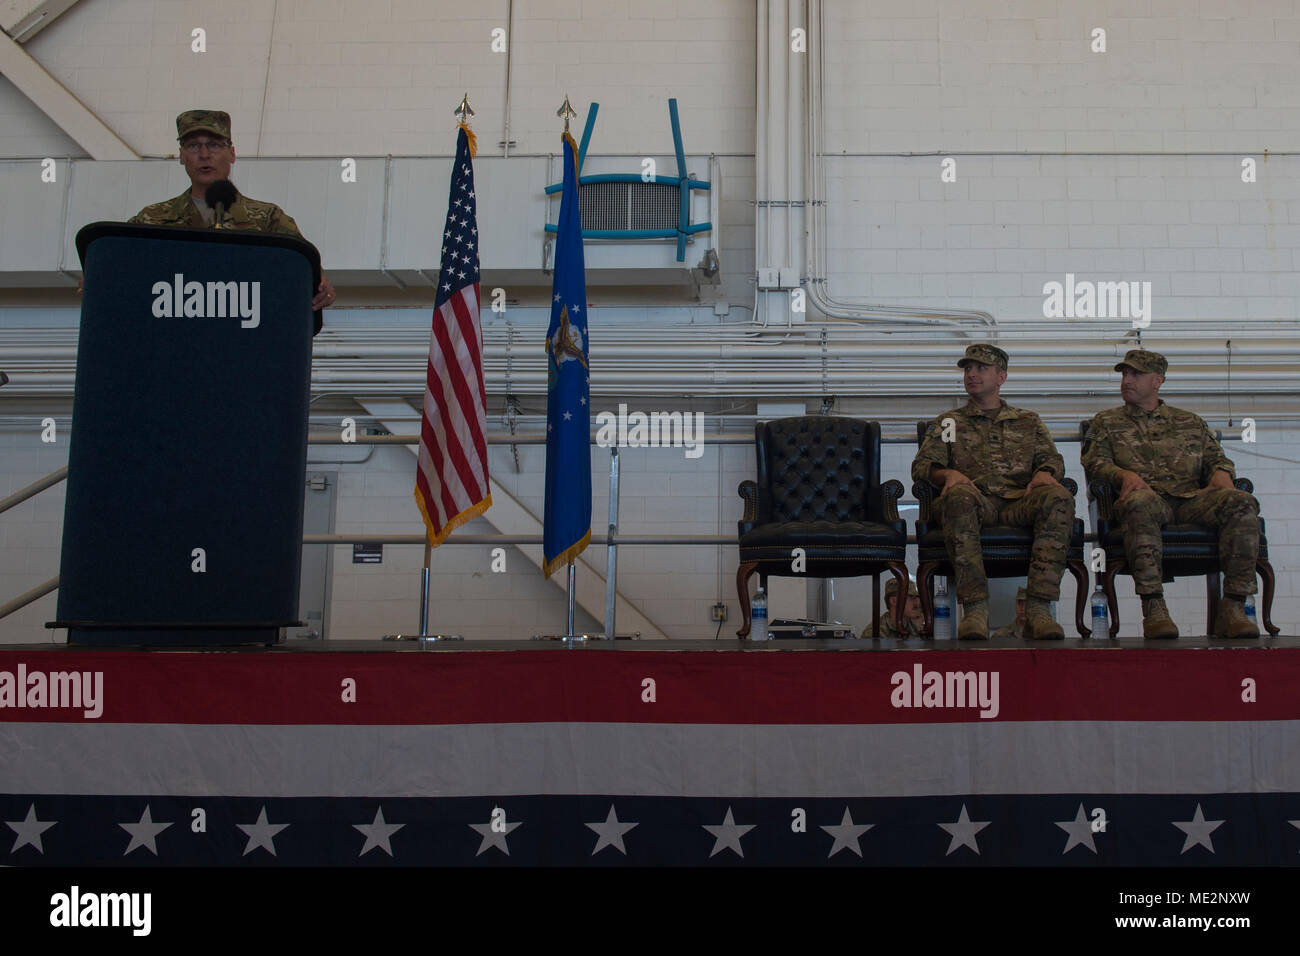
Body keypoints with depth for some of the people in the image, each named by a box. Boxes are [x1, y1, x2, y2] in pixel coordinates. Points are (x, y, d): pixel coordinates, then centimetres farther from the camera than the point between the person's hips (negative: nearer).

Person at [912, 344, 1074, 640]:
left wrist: (1044, 473, -8)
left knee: (1058, 497, -33)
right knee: (959, 495, -39)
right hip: (977, 501, -1)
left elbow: (1052, 459, 18)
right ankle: (975, 609, -40)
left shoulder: (1028, 421, 29)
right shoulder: (949, 422, 25)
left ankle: (1038, 607, -35)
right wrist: (949, 474, -11)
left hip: (1020, 502, 1)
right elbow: (922, 465, 12)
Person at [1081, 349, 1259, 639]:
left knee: (1242, 503, -29)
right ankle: (1153, 609, -42)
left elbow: (1217, 458, 24)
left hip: (1193, 498, 3)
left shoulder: (1191, 422, 30)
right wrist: (1124, 474, -13)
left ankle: (1233, 608, -30)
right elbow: (1093, 461, 9)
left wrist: (1221, 474, -2)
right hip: (1148, 497, -3)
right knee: (1140, 503, -41)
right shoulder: (1106, 422, 23)